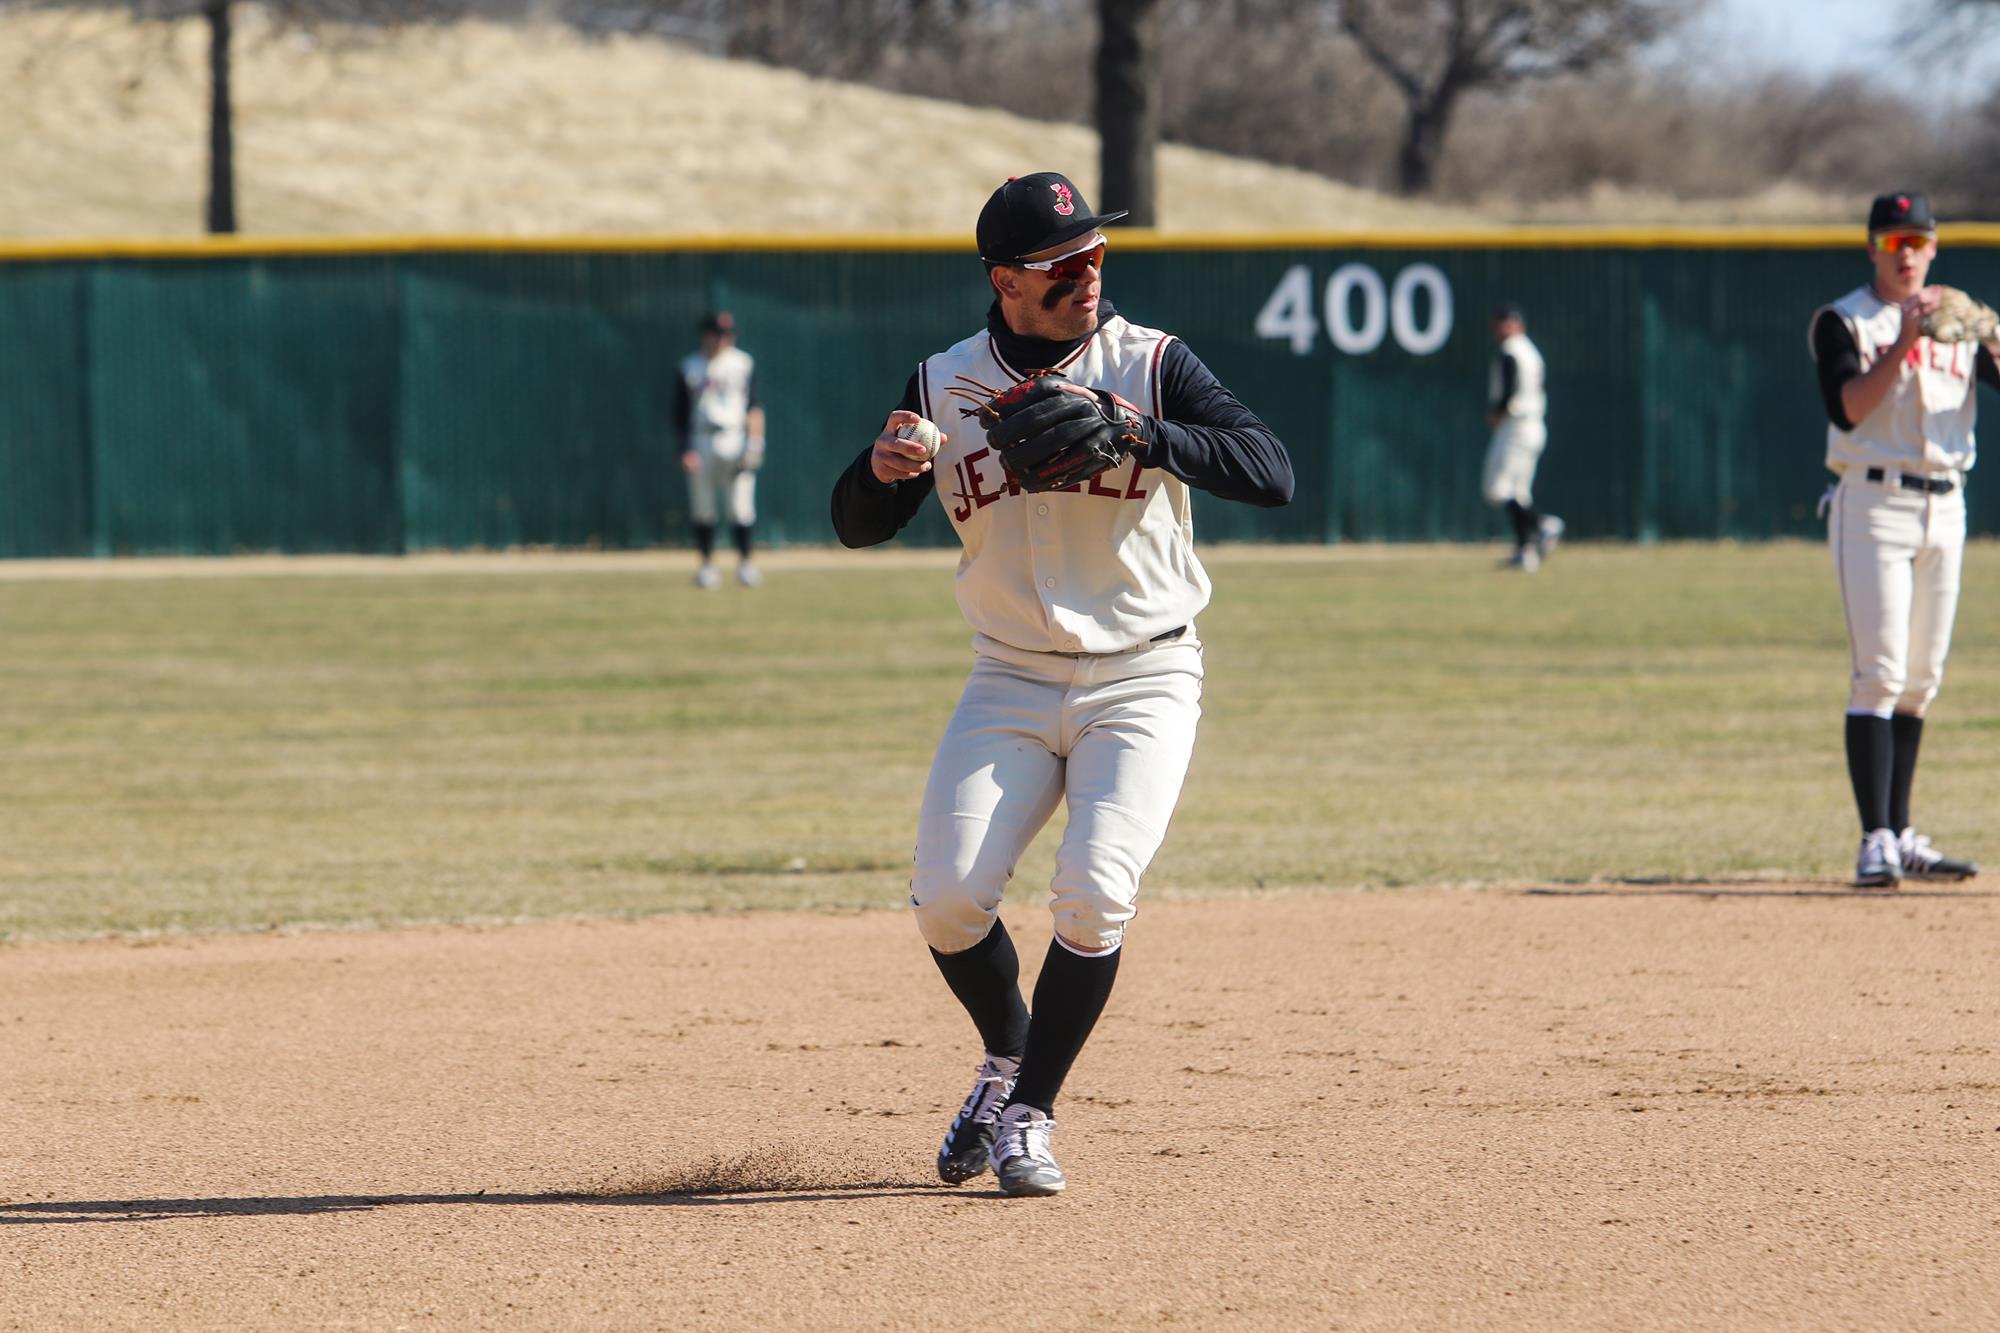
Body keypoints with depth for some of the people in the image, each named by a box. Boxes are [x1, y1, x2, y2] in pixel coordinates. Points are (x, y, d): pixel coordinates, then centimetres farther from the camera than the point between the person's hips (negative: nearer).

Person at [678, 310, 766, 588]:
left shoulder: (743, 364, 6)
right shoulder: (690, 367, 8)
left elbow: (754, 408, 3)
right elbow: (683, 413, 9)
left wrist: (754, 443, -7)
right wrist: (685, 448, 0)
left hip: (735, 439, -1)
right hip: (701, 442, 1)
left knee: (741, 507, -7)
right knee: (702, 510, 1)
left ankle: (744, 563, -1)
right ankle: (707, 564, 7)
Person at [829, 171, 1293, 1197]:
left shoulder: (1150, 366, -6)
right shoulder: (943, 387, 2)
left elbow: (1271, 474, -17)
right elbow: (857, 527, 4)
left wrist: (1145, 435, -31)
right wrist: (882, 470, -19)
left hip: (1143, 680, -2)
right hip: (1011, 683, 2)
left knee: (1094, 891, -21)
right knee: (948, 898, -11)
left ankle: (1029, 1115, -3)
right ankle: (1007, 1059, 20)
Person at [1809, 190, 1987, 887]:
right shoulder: (1842, 322, -1)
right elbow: (1849, 407, -16)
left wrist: (1990, 344, -21)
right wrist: (1904, 341, -23)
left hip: (1944, 508, 5)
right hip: (1874, 507, -5)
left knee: (1922, 678, 8)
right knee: (1880, 673, -12)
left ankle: (1901, 837, 13)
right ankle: (1875, 841, -14)